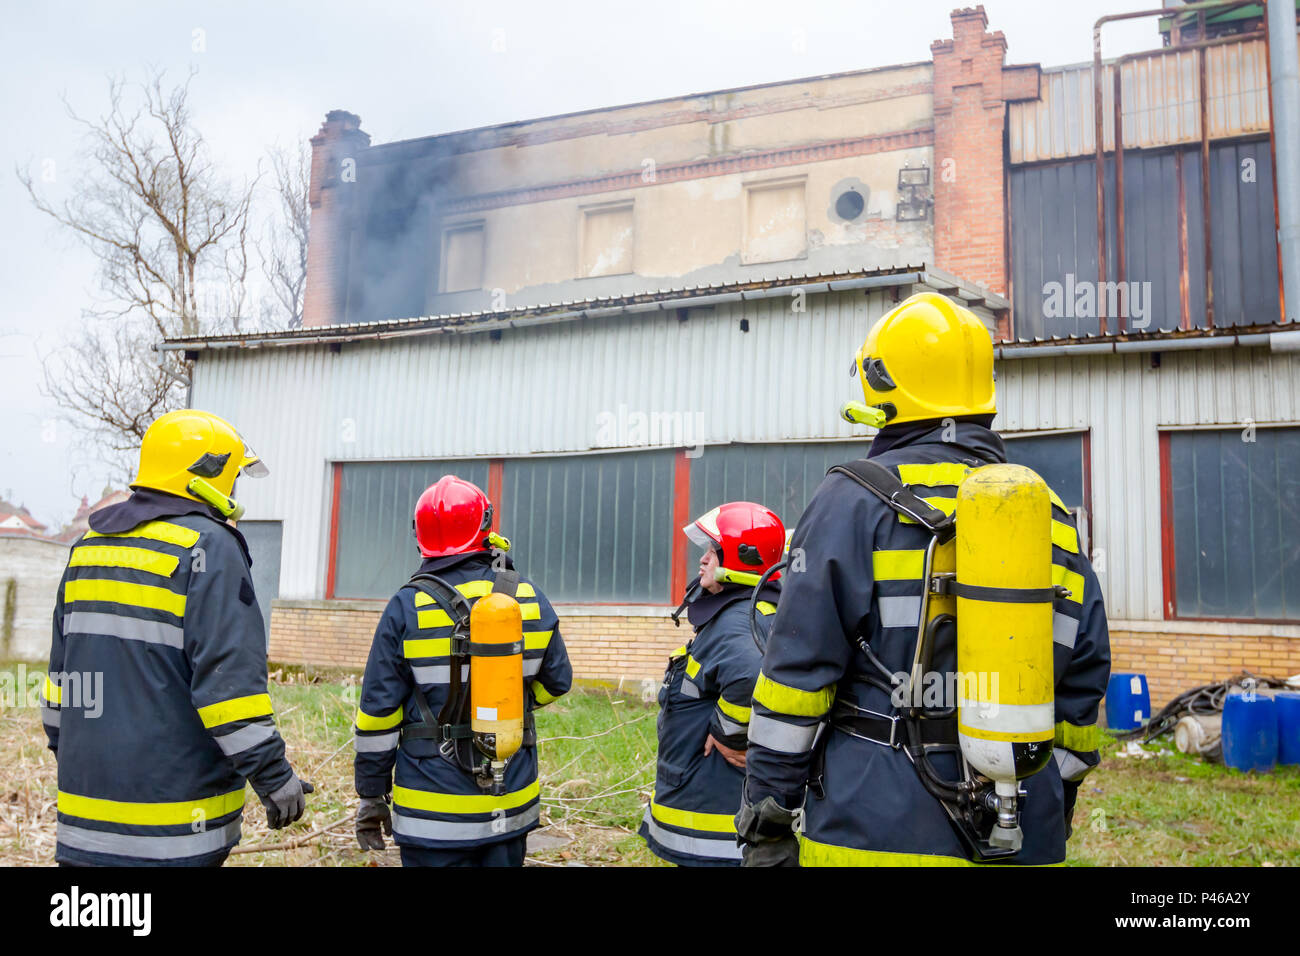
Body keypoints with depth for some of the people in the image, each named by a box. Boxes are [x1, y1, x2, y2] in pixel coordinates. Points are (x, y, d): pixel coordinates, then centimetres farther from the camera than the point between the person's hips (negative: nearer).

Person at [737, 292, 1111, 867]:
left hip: (876, 829, -4)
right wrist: (1054, 807, 23)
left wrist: (769, 818, -4)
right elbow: (1082, 684, 13)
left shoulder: (854, 499, -7)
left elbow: (800, 666, -10)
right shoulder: (1052, 515, 9)